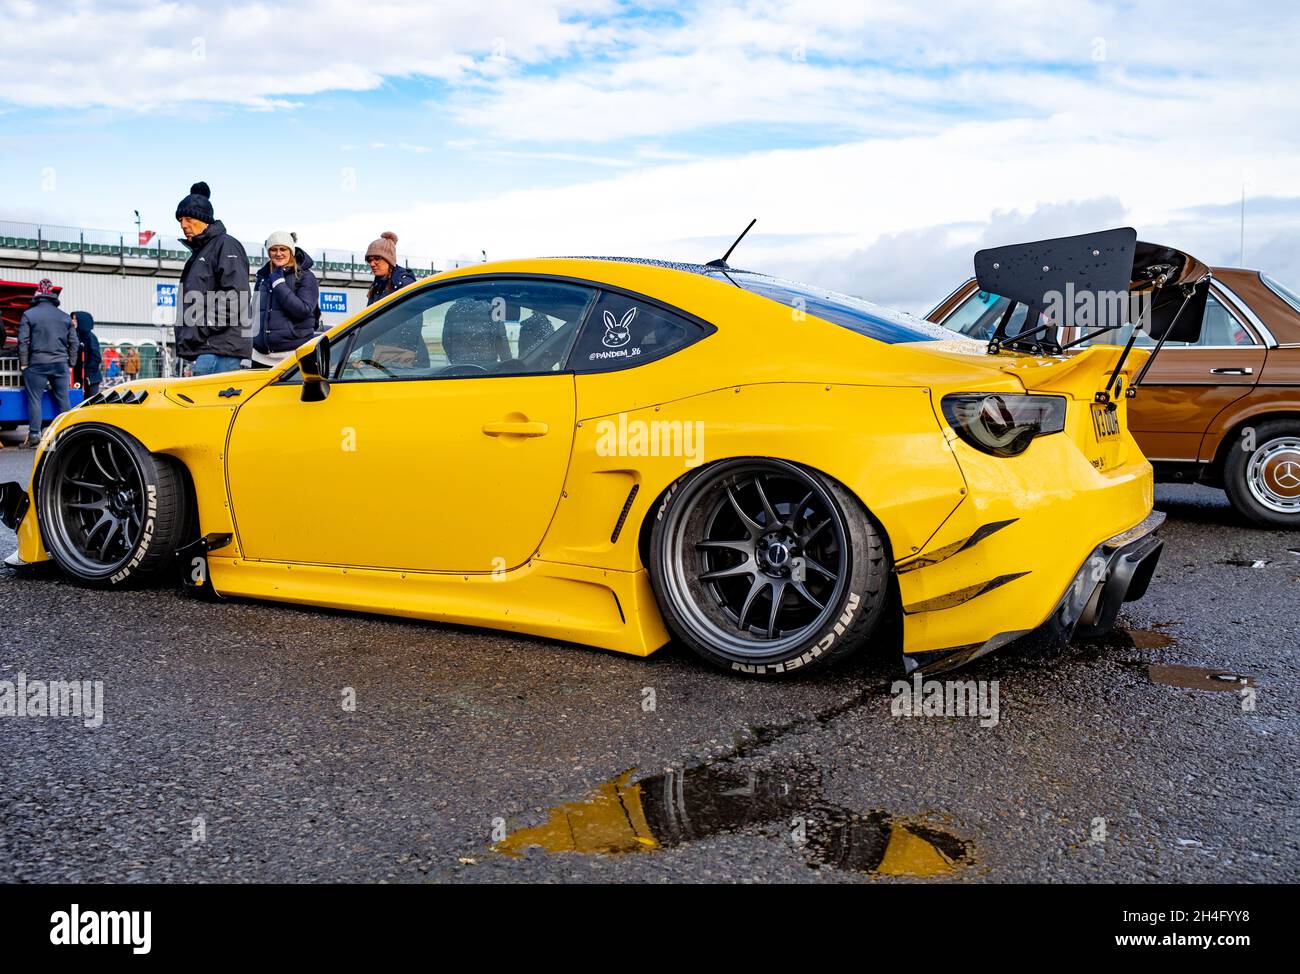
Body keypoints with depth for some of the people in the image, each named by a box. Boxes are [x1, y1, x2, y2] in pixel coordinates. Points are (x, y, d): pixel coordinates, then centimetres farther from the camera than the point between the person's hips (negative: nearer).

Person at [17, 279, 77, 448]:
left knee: (34, 399, -1)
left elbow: (23, 341, -5)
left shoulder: (29, 314, -1)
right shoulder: (65, 317, 11)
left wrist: (23, 363, 0)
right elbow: (74, 342, 12)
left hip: (37, 364, -3)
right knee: (63, 399, 7)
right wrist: (71, 363, 16)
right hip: (61, 364, 3)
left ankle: (34, 435, -6)